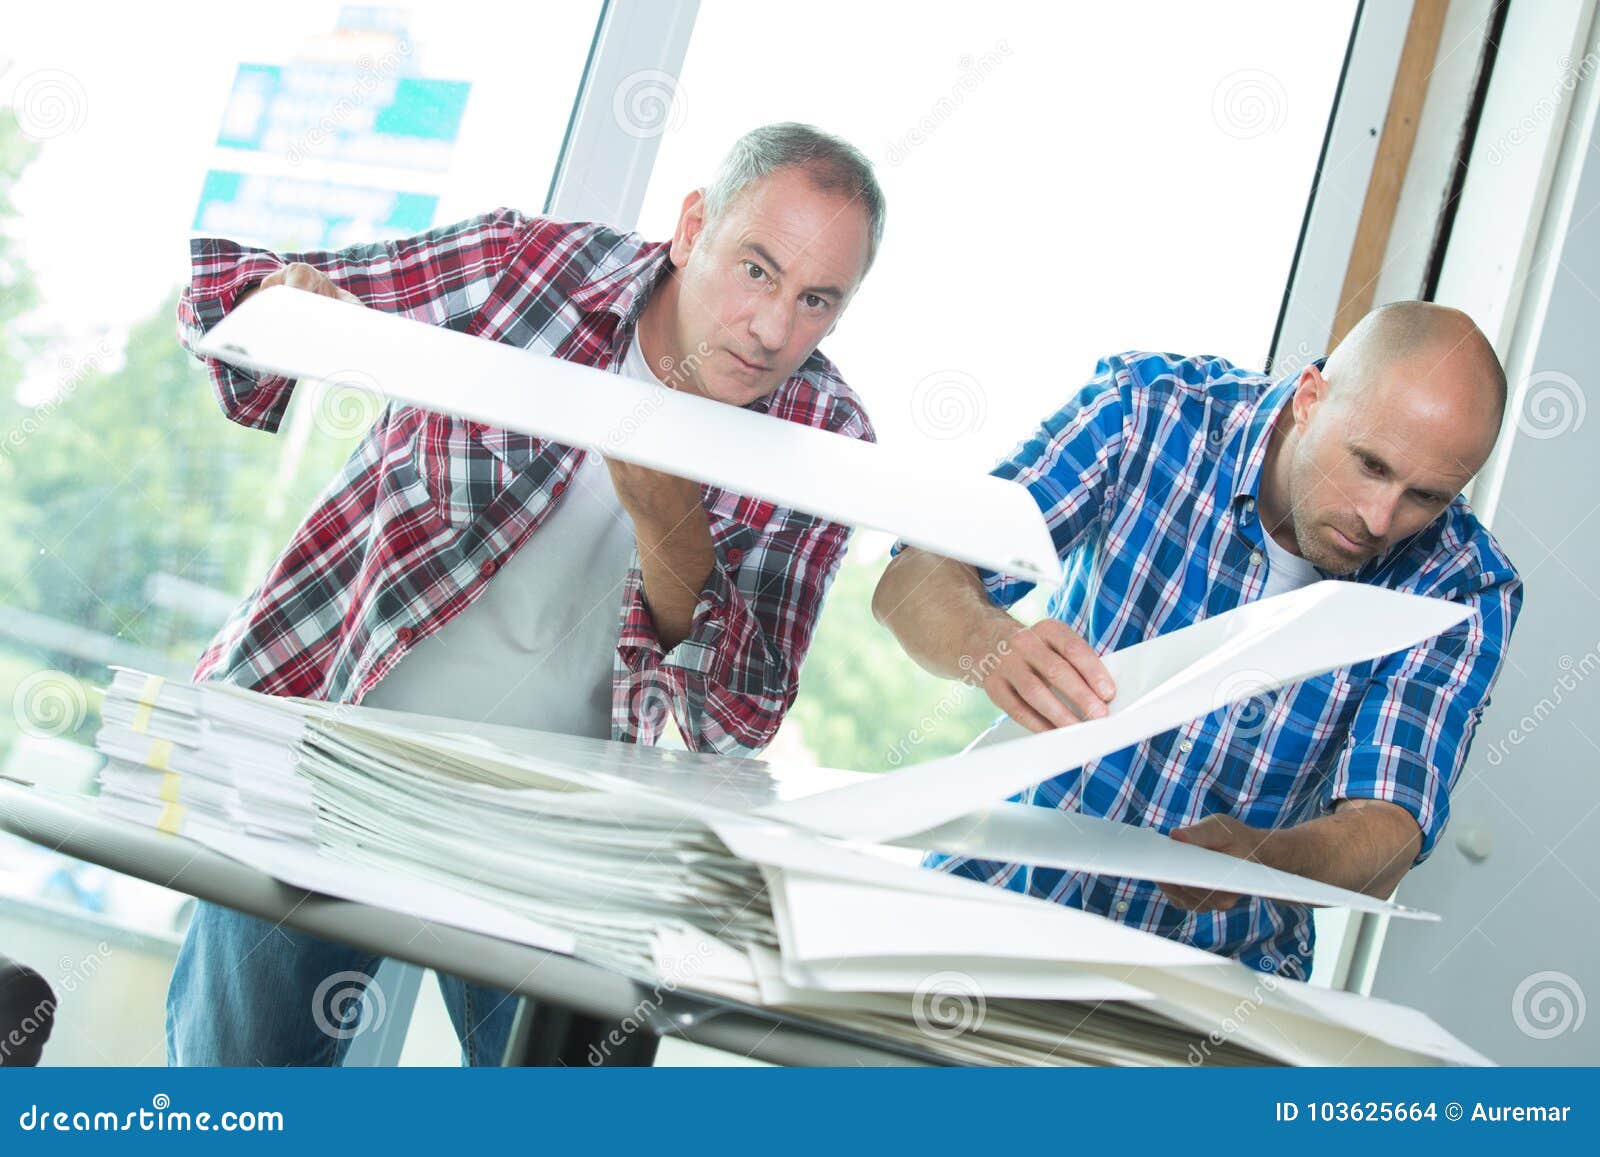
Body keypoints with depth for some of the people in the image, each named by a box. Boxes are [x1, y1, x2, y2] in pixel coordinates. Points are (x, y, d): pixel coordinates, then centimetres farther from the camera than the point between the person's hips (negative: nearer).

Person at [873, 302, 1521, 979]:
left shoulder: (1464, 588, -11)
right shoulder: (1146, 411, -13)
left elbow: (1388, 834, -17)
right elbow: (915, 578, -15)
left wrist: (1258, 858, -40)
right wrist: (990, 644, -39)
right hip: (1000, 895, -4)